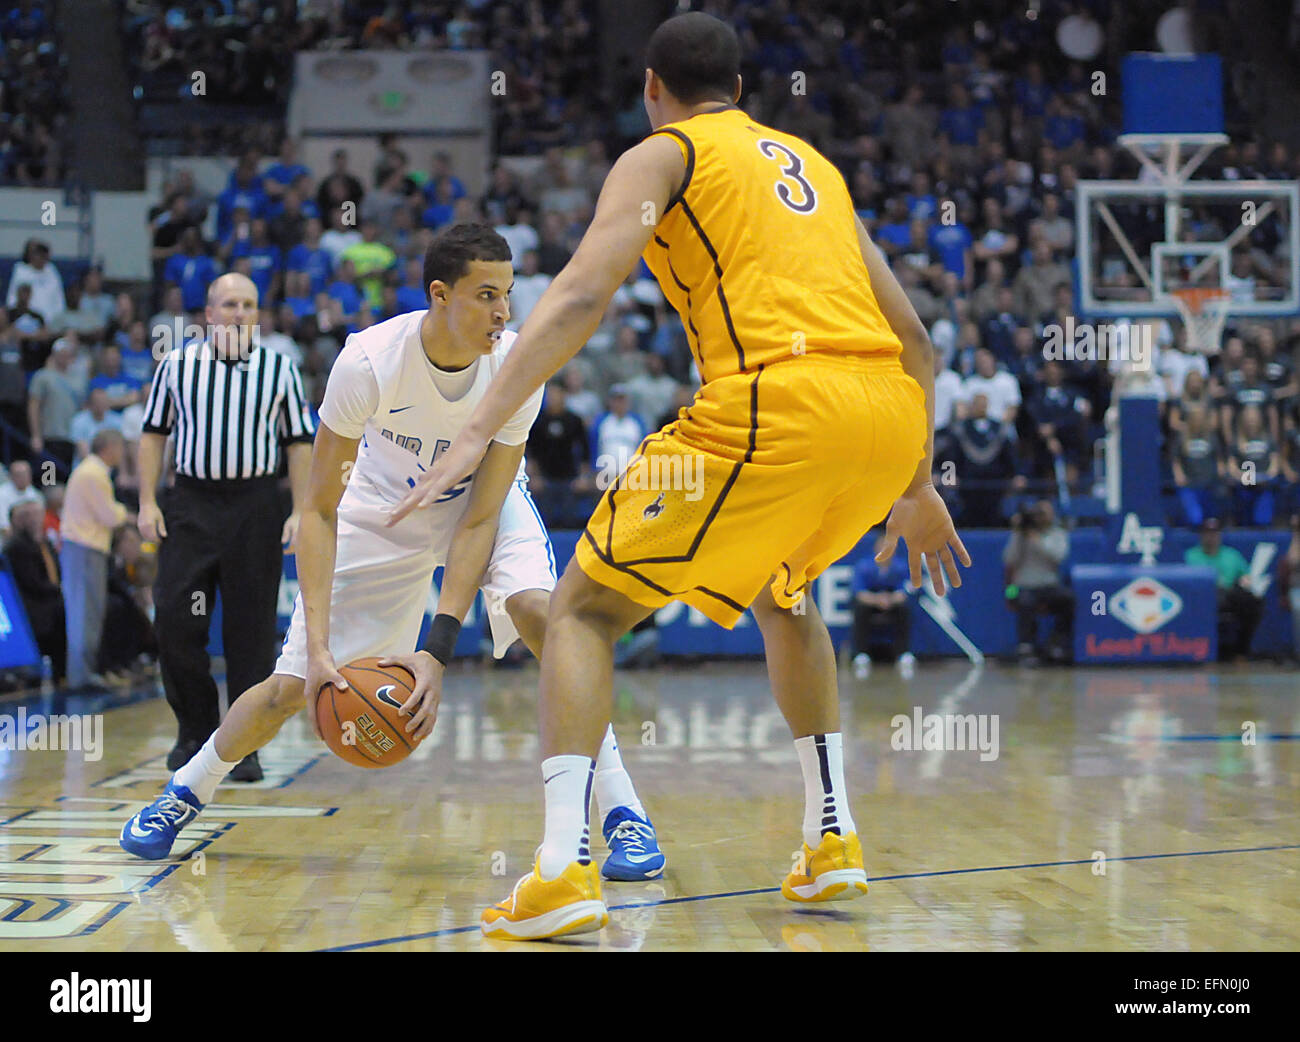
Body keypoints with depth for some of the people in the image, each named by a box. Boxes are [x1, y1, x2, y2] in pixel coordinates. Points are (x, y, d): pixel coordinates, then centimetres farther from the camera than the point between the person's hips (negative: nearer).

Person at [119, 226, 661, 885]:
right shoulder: (368, 361, -32)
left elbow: (480, 518, -25)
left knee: (538, 610, -30)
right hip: (381, 507, 0)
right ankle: (185, 792, 28)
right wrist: (318, 646, -34)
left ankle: (622, 812, -21)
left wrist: (437, 652, -34)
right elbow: (320, 510, -25)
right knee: (291, 686, -1)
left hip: (481, 498, 0)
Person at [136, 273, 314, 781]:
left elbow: (299, 444, 8)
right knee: (176, 621, -6)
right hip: (190, 504, 0)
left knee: (251, 630, 0)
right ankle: (195, 730, 13)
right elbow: (153, 434, 10)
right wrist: (148, 502, 1)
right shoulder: (176, 364, 6)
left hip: (256, 506, 0)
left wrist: (302, 511, -1)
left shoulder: (280, 370, 6)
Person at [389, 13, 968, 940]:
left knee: (585, 609, 5)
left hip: (778, 403, -6)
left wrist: (479, 431, -10)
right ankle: (833, 840, 29)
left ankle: (565, 869, -12)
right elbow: (914, 337, 28)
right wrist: (918, 486, 35)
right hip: (894, 411, 6)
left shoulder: (663, 155, 13)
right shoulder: (811, 163, 31)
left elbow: (582, 294, -5)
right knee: (782, 593, 34)